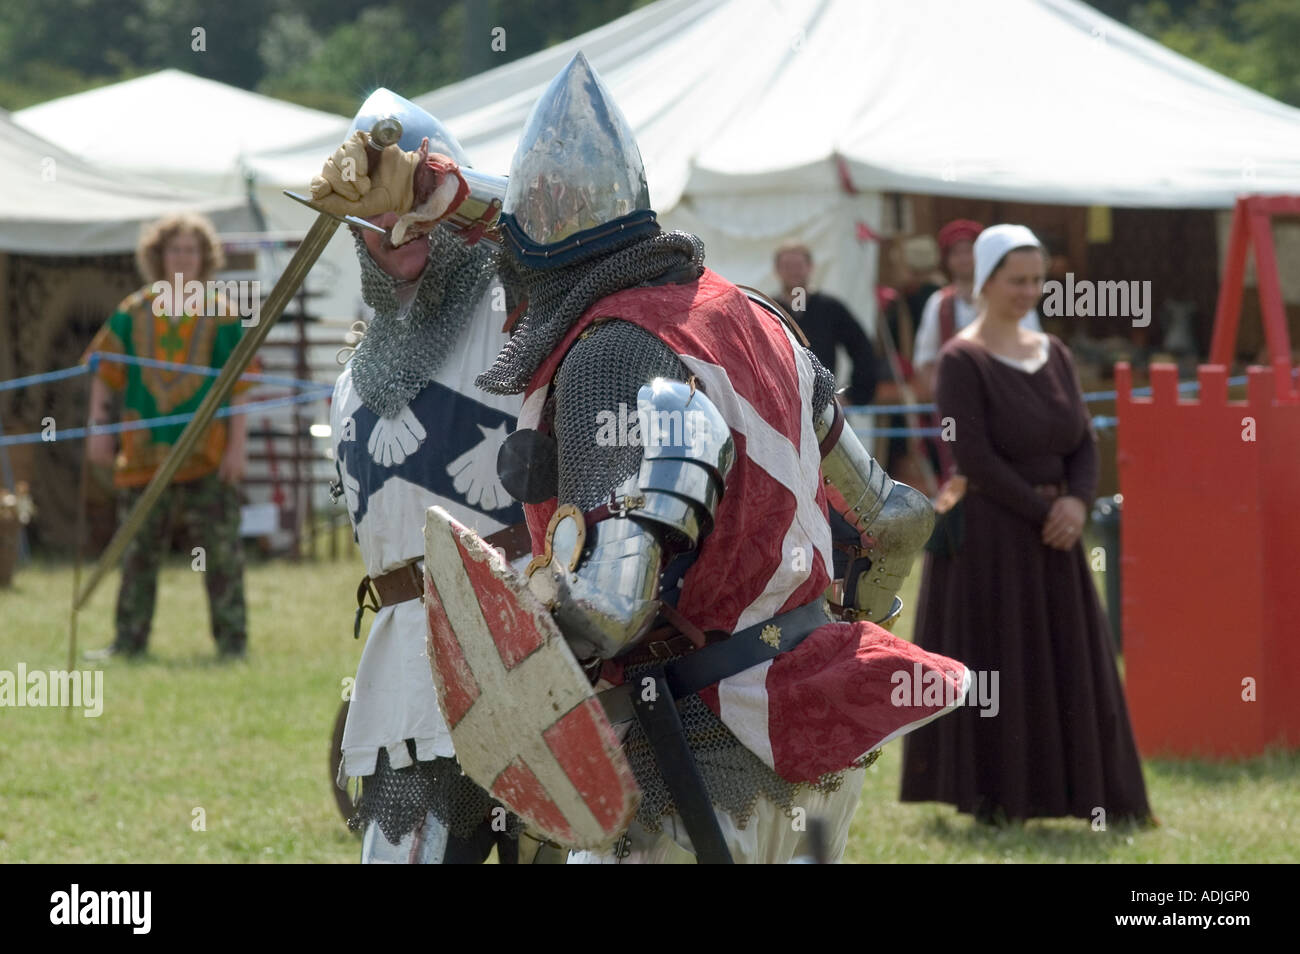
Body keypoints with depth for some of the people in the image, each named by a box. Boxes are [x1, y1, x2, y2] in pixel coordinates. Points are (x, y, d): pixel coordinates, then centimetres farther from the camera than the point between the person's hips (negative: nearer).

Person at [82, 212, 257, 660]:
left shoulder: (221, 313, 2)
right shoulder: (133, 313, 7)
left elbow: (239, 386, 1)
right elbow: (104, 374, 10)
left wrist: (238, 444, -6)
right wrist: (99, 428, 2)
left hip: (207, 455, -2)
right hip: (144, 452, 2)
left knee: (221, 550, -3)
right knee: (138, 550, 8)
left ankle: (232, 639, 3)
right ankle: (130, 638, 15)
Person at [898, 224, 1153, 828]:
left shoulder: (1052, 353, 10)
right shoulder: (962, 360, -10)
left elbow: (1084, 440, 7)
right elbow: (973, 456, -16)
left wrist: (1077, 501, -11)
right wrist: (1041, 512, -15)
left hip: (1052, 534, 7)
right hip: (987, 535, -6)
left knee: (1067, 661, 8)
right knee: (990, 661, -2)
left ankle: (1094, 792, 12)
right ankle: (987, 797, 5)